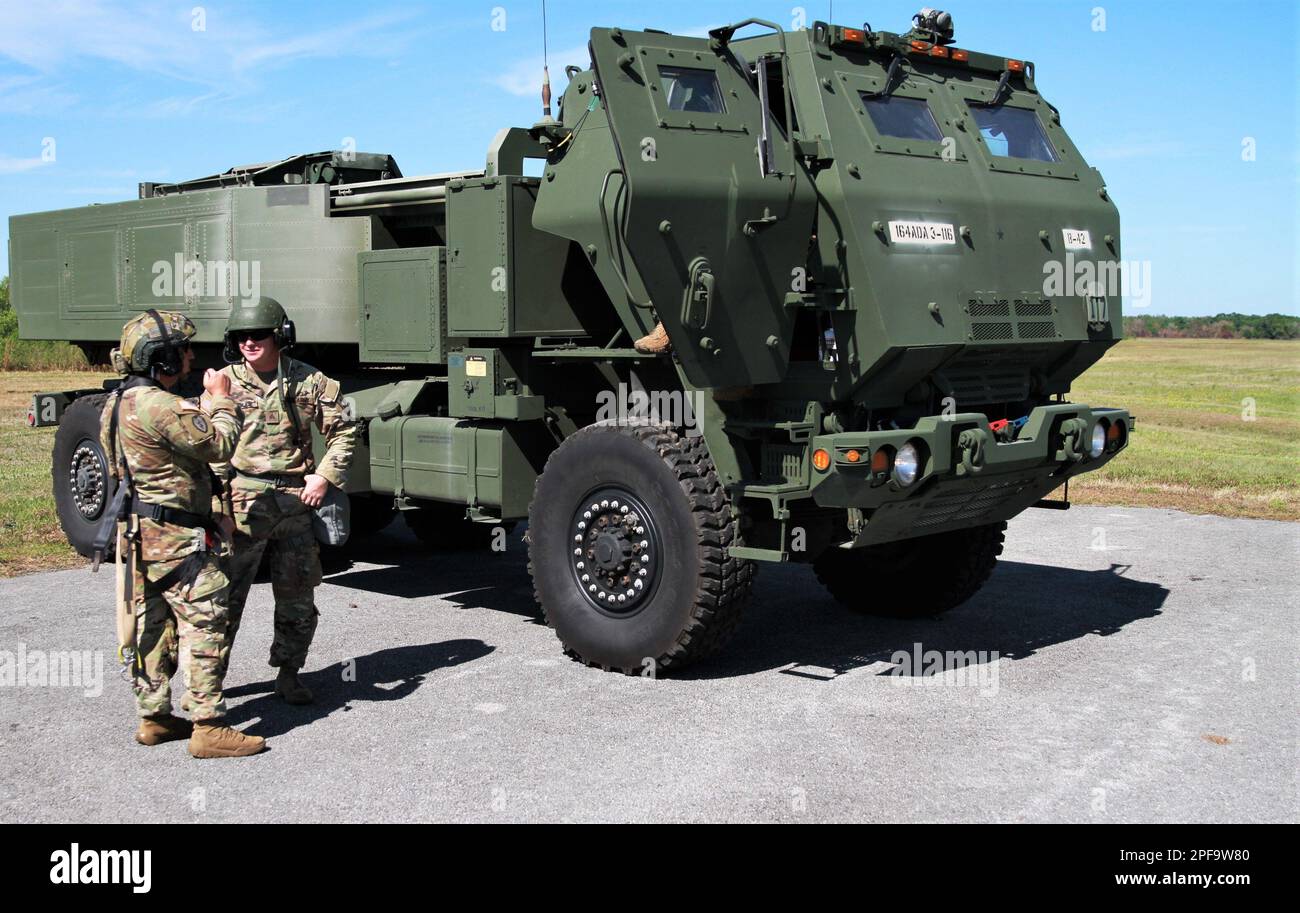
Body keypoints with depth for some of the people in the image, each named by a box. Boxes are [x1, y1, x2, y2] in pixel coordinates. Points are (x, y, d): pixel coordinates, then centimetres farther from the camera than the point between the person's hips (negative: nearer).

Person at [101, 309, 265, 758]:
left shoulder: (119, 403, 11)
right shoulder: (162, 407, -21)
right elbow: (221, 445, -14)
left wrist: (207, 403, 14)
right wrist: (222, 399, 0)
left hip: (139, 533, 10)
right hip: (176, 536, -10)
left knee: (153, 627, 16)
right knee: (203, 625, -6)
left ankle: (154, 718, 24)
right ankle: (209, 728, -6)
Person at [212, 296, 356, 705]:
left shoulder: (309, 381, 3)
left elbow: (343, 432, 10)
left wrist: (325, 475, -2)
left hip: (296, 500, 2)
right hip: (242, 501, -1)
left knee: (298, 595, 9)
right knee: (225, 593, 1)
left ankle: (289, 674, 24)